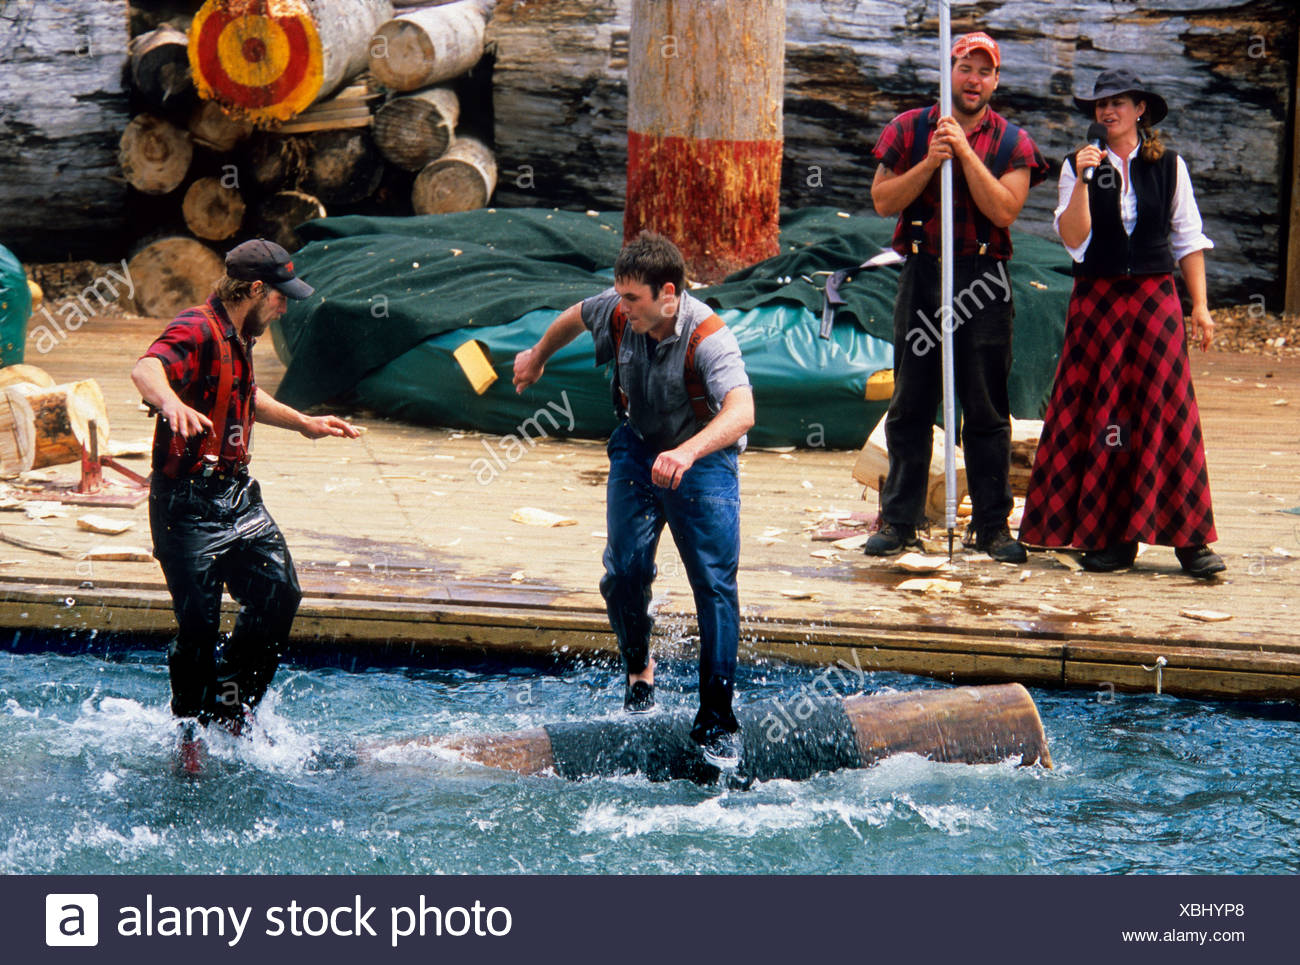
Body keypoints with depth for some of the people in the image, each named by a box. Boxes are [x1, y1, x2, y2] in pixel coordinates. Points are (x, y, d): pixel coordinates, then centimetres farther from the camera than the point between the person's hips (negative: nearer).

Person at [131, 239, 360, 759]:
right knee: (199, 624, -5)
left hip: (237, 497, 9)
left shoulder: (238, 338, 14)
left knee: (279, 592, 0)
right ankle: (188, 735, 14)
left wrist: (302, 423, 39)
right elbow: (145, 369, -40)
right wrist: (172, 404, -60)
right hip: (188, 505, -9)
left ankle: (231, 706, 17)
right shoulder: (196, 332, -18)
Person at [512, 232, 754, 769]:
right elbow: (574, 318, 12)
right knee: (625, 569, -7)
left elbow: (741, 411, -47)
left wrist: (687, 453, -63)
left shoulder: (709, 338, -31)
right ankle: (638, 666, 23)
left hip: (704, 458, -4)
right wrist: (537, 357, 31)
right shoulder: (618, 312, -14)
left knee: (715, 585, -11)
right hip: (638, 448, 4)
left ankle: (716, 719, -6)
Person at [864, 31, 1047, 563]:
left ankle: (993, 524, 7)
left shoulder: (1011, 141, 3)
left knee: (987, 408, 1)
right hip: (922, 273, 1)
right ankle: (899, 520, 11)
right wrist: (931, 162, -12)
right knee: (910, 404, 4)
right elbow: (883, 201, 0)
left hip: (983, 278, -1)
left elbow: (1004, 209, -10)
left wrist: (965, 151, -14)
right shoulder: (909, 130, 6)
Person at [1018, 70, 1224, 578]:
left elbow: (1188, 240, 10)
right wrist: (1083, 182, -18)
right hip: (1097, 301, 0)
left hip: (1155, 297, 0)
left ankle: (1190, 539, -4)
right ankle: (1111, 538, 5)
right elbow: (1073, 240, -6)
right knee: (1102, 413, -1)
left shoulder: (1169, 167, 6)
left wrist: (1200, 306, 4)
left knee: (1168, 412, -5)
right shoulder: (1077, 166, 4)